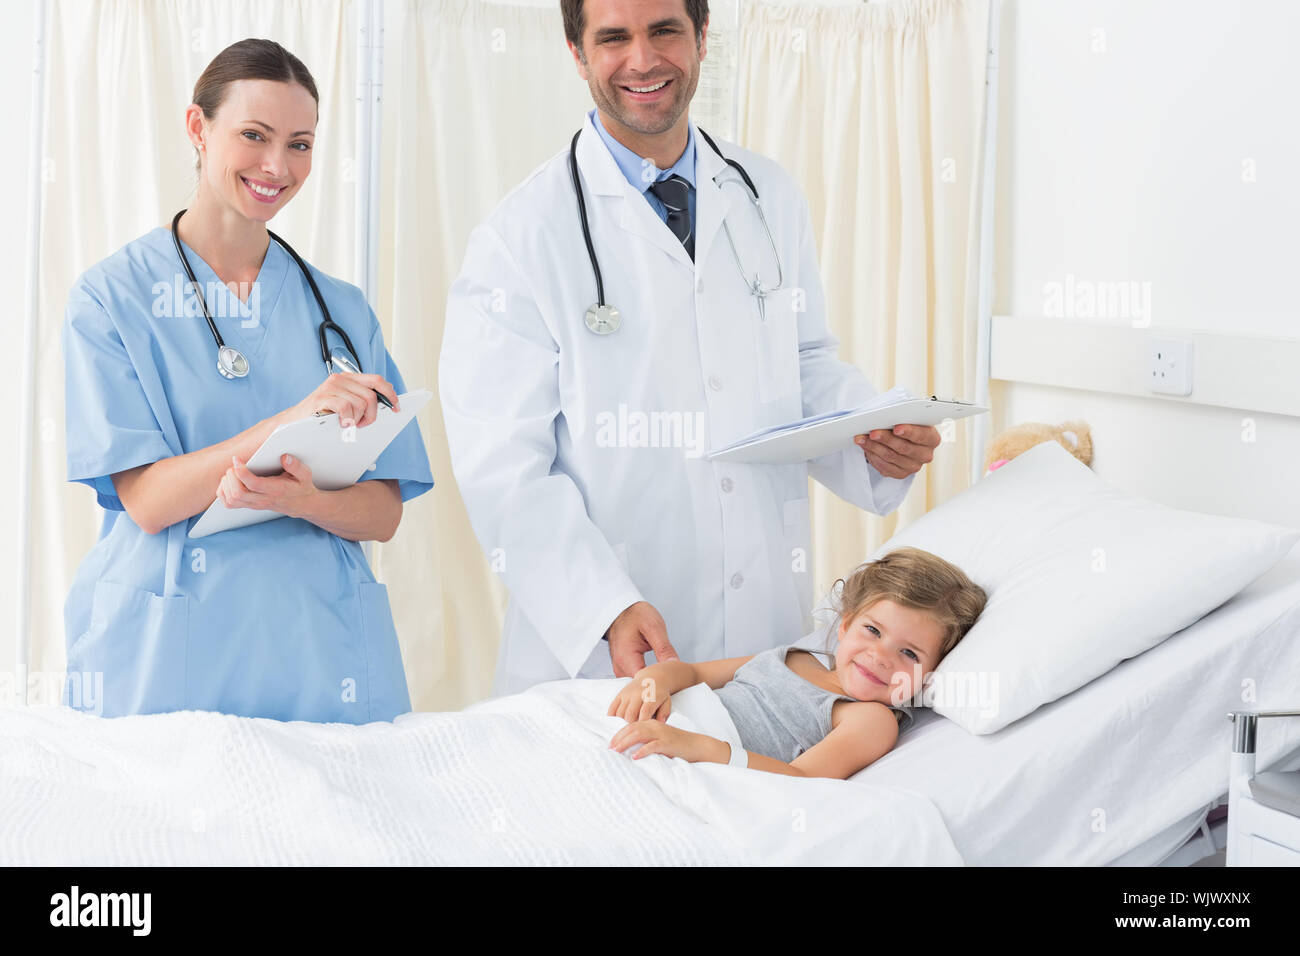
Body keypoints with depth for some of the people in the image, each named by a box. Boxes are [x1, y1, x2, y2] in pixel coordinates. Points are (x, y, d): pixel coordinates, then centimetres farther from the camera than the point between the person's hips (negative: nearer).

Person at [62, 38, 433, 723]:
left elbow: (384, 513, 5)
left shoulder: (341, 310, 9)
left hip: (319, 652, 3)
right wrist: (289, 423, -25)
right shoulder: (111, 298, -1)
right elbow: (146, 499, -11)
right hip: (162, 659, -3)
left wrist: (301, 499, -18)